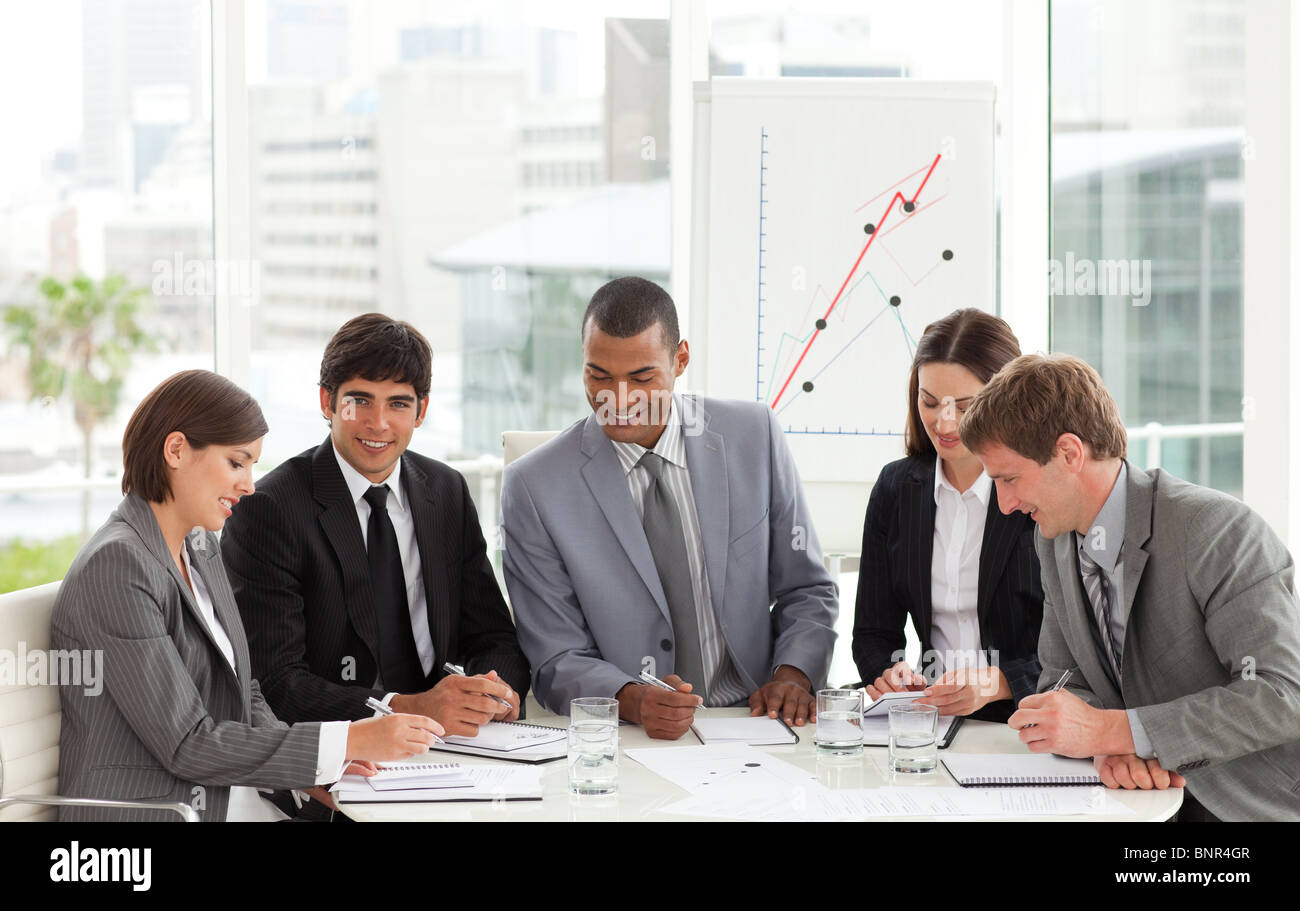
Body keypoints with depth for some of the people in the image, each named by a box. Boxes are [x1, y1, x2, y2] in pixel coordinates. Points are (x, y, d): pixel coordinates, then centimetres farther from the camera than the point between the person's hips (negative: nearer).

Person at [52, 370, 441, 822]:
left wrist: (306, 770, -3)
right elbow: (187, 744, -18)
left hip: (229, 801, 8)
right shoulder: (116, 564, -16)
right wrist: (350, 741, -19)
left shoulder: (201, 549, 13)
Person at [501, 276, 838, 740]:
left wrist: (793, 674, -8)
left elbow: (806, 591, 11)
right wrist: (633, 700, -22)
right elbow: (558, 661, -2)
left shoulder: (754, 435, 3)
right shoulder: (533, 487, -3)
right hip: (621, 740, -1)